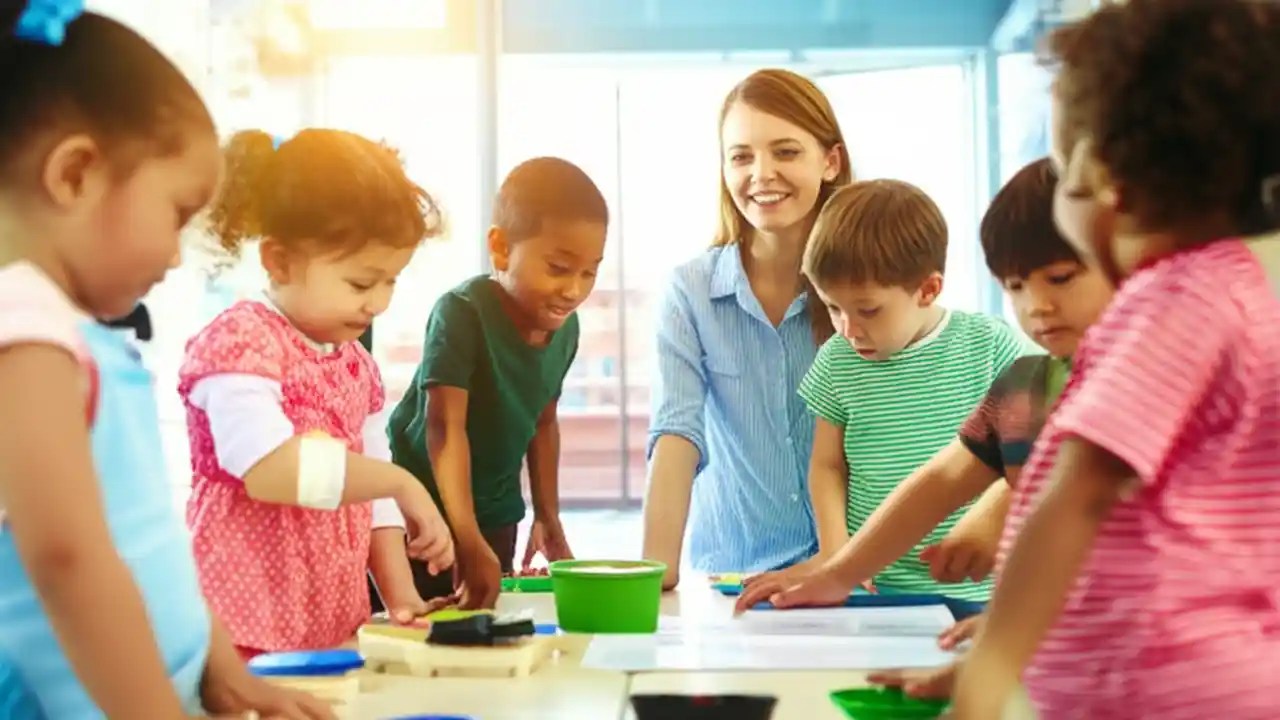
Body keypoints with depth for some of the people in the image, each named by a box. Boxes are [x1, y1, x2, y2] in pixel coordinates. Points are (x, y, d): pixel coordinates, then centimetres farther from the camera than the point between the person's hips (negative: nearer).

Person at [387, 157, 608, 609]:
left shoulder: (565, 327, -2)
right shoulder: (462, 313, -23)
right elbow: (446, 427, -28)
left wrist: (549, 517, 14)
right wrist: (469, 542, -35)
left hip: (496, 516, 6)